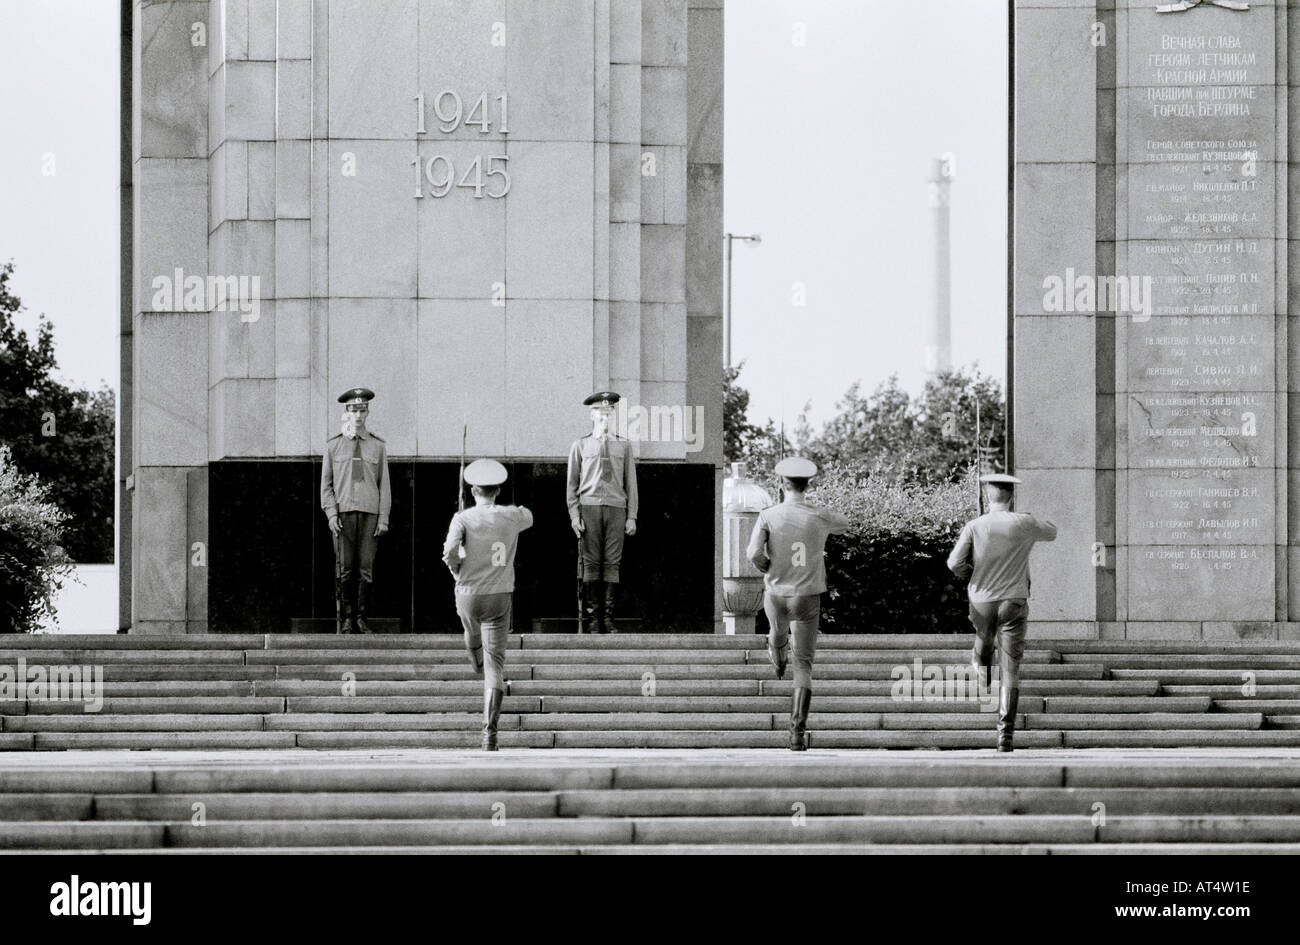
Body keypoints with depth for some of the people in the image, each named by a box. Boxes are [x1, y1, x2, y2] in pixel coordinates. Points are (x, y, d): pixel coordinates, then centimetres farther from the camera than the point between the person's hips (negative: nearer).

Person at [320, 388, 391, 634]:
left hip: (369, 513, 1)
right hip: (343, 513, -1)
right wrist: (331, 514, -7)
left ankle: (361, 619, 4)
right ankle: (344, 619, 3)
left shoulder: (377, 445, 7)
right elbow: (326, 484, 6)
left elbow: (384, 484, 7)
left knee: (366, 568, -2)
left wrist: (384, 519, -2)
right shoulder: (333, 445, 5)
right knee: (343, 568, -4)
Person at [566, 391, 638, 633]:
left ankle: (607, 618, -2)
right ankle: (588, 618, -4)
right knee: (590, 563, -5)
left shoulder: (623, 446, 12)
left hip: (616, 508, 1)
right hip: (589, 507, -1)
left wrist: (632, 516, 4)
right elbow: (572, 483, 8)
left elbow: (631, 484, 12)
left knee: (612, 563, -3)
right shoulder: (580, 445, 9)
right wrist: (574, 514, -2)